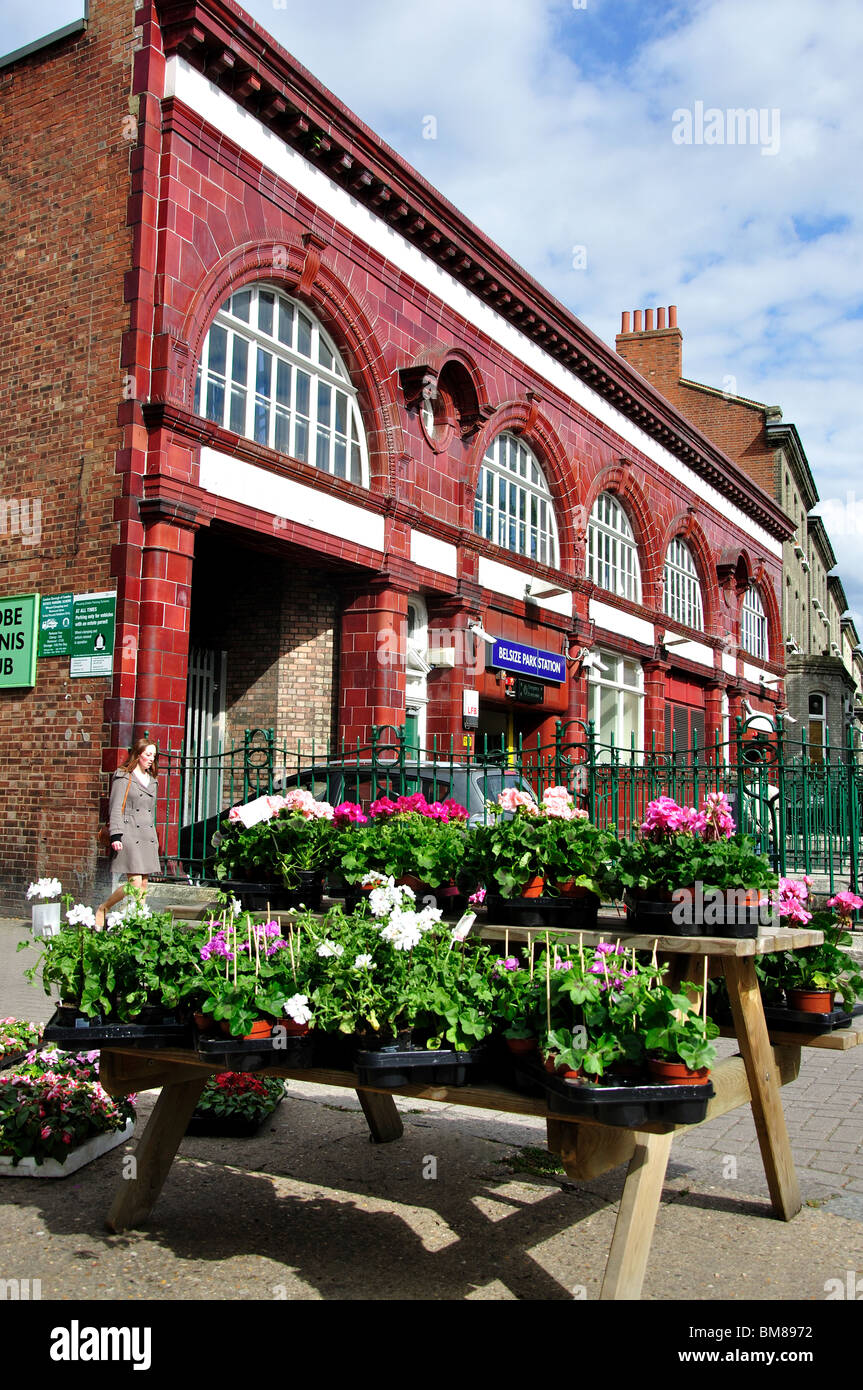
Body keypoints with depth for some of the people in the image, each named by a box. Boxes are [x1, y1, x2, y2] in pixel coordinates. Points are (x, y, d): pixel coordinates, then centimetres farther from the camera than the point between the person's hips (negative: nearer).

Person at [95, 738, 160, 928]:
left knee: (144, 884, 4)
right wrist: (116, 835, -15)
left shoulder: (151, 779, 18)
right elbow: (116, 808, -7)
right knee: (134, 883, -12)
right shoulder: (123, 777, -3)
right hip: (129, 835, -7)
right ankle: (103, 908, 9)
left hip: (148, 837, 7)